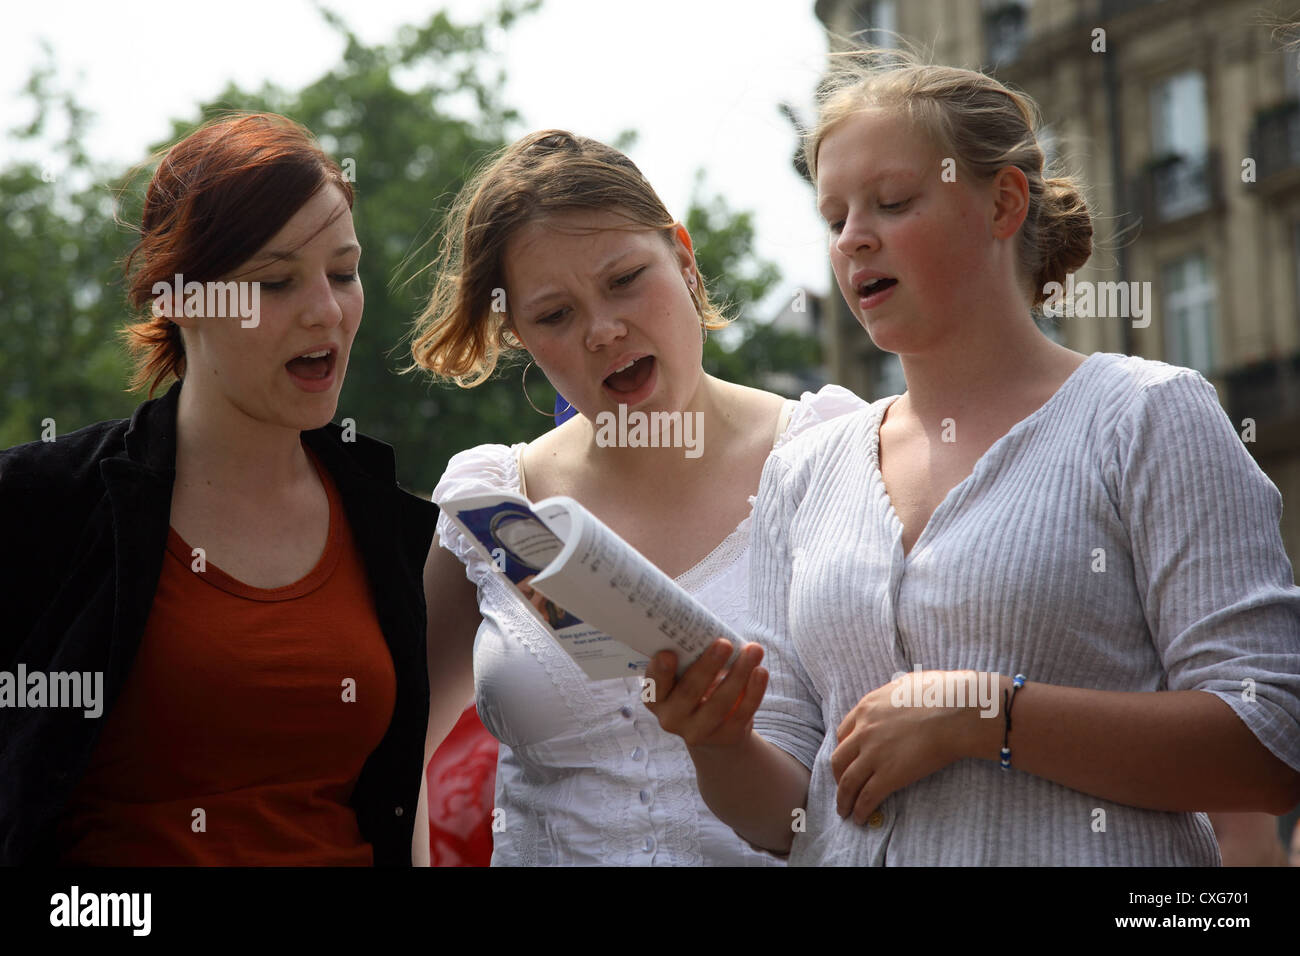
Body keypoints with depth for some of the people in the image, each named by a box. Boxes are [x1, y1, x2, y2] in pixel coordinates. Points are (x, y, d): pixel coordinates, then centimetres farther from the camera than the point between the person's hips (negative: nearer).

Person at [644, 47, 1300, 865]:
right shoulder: (803, 475, 12)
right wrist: (721, 746, -9)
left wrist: (981, 713, -14)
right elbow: (787, 814, 11)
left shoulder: (1147, 417, -1)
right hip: (844, 859, 3)